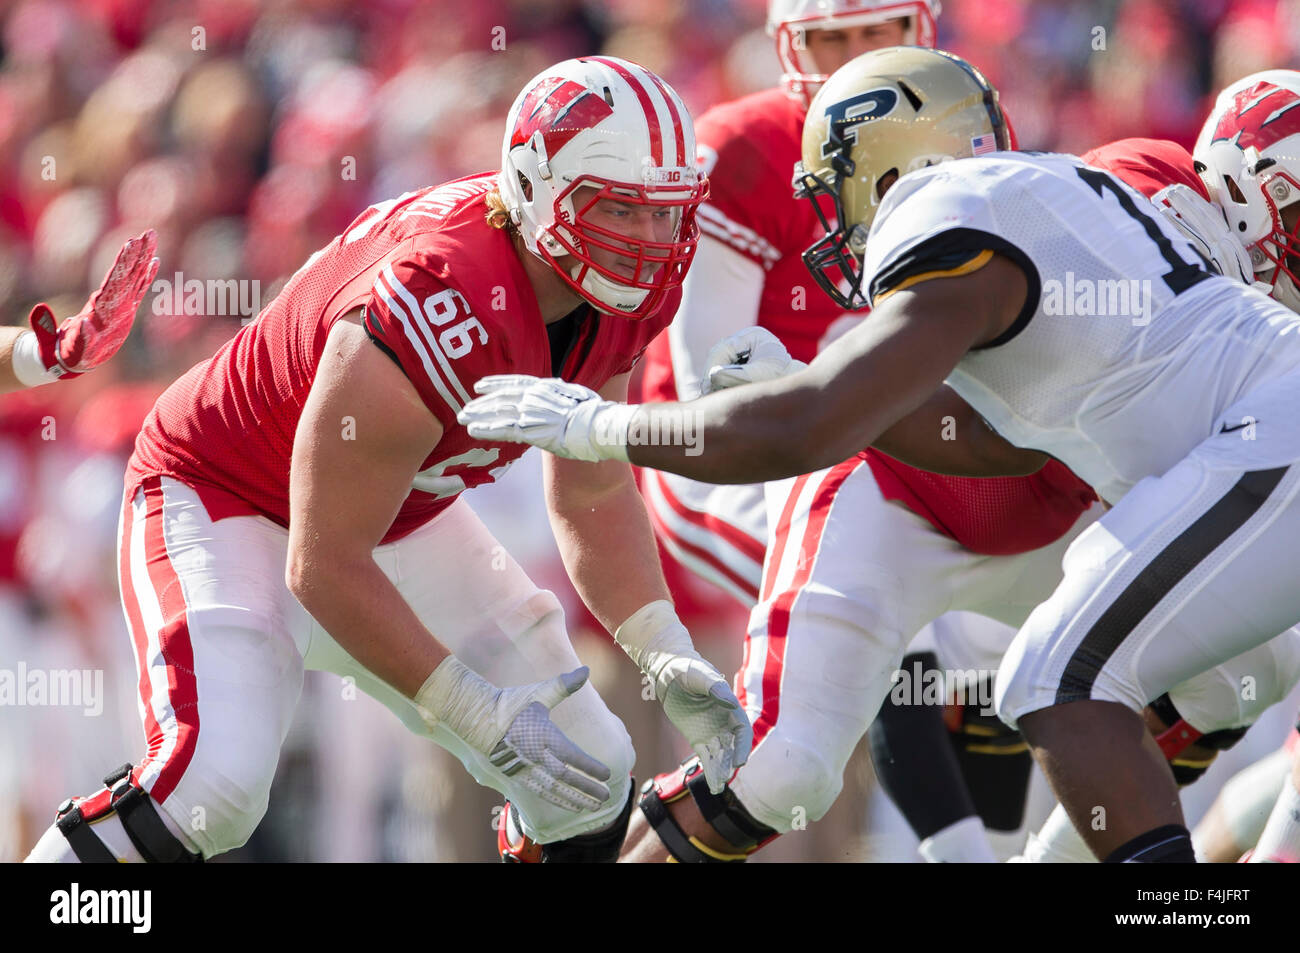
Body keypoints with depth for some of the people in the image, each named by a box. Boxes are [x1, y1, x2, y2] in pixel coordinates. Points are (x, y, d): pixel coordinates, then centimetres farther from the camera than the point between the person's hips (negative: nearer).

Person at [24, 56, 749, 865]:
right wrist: (480, 714, -29)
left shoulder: (621, 295, -13)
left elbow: (593, 500, 4)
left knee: (588, 782, 2)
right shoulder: (441, 316, -38)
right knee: (211, 781, -32)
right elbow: (323, 568, -30)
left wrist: (667, 656, -10)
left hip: (397, 515, 8)